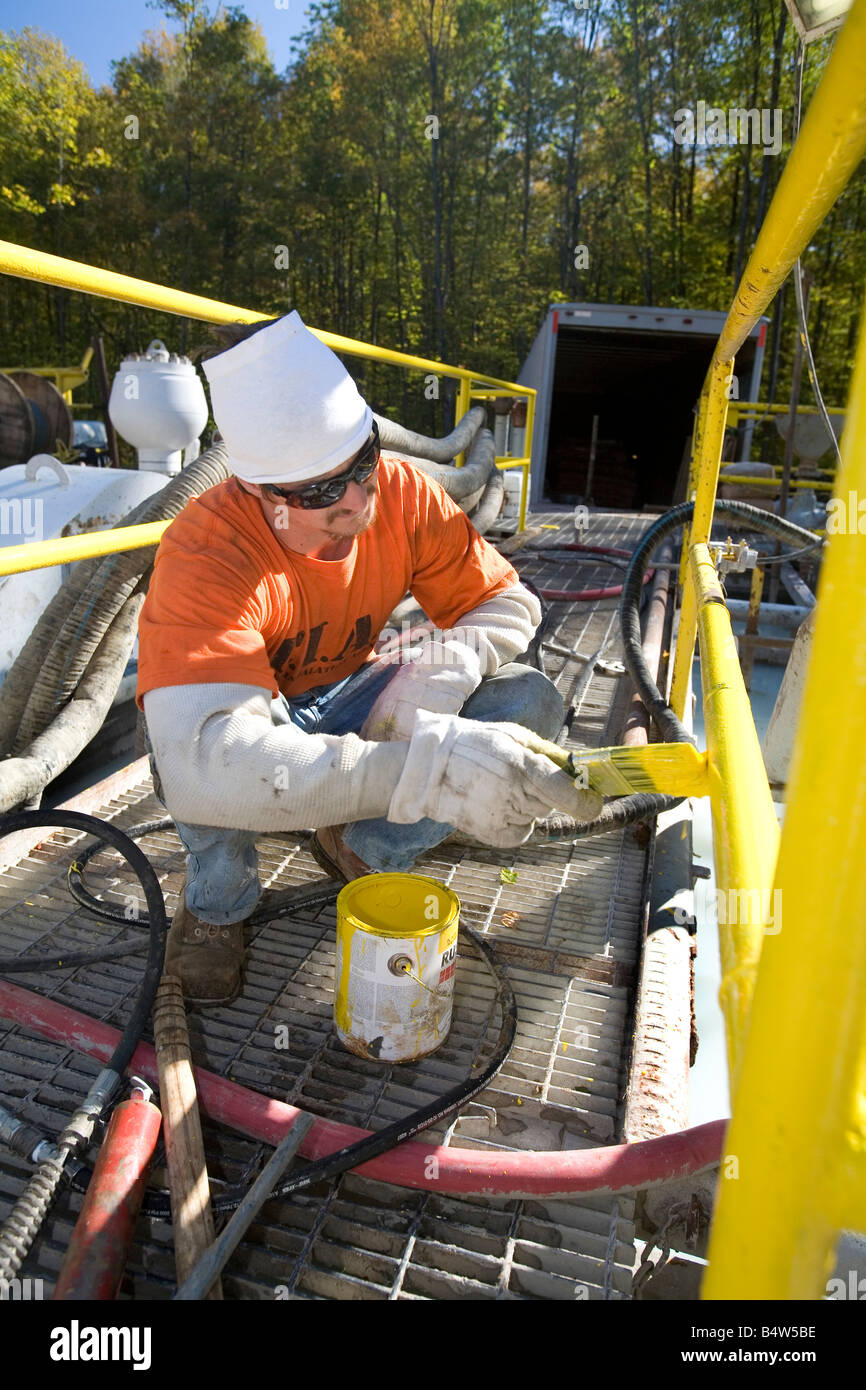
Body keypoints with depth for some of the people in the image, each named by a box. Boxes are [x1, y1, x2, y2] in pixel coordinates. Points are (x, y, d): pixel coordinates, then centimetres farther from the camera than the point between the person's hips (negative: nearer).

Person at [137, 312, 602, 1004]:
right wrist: (424, 768, -60)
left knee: (532, 701, -16)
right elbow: (200, 763, -51)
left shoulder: (402, 492, -20)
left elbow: (507, 601, -9)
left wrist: (440, 666, -32)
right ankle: (218, 901, -4)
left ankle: (362, 849, 3)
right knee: (201, 747, -41)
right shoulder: (205, 555, -35)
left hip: (347, 700, 4)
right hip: (250, 722, -4)